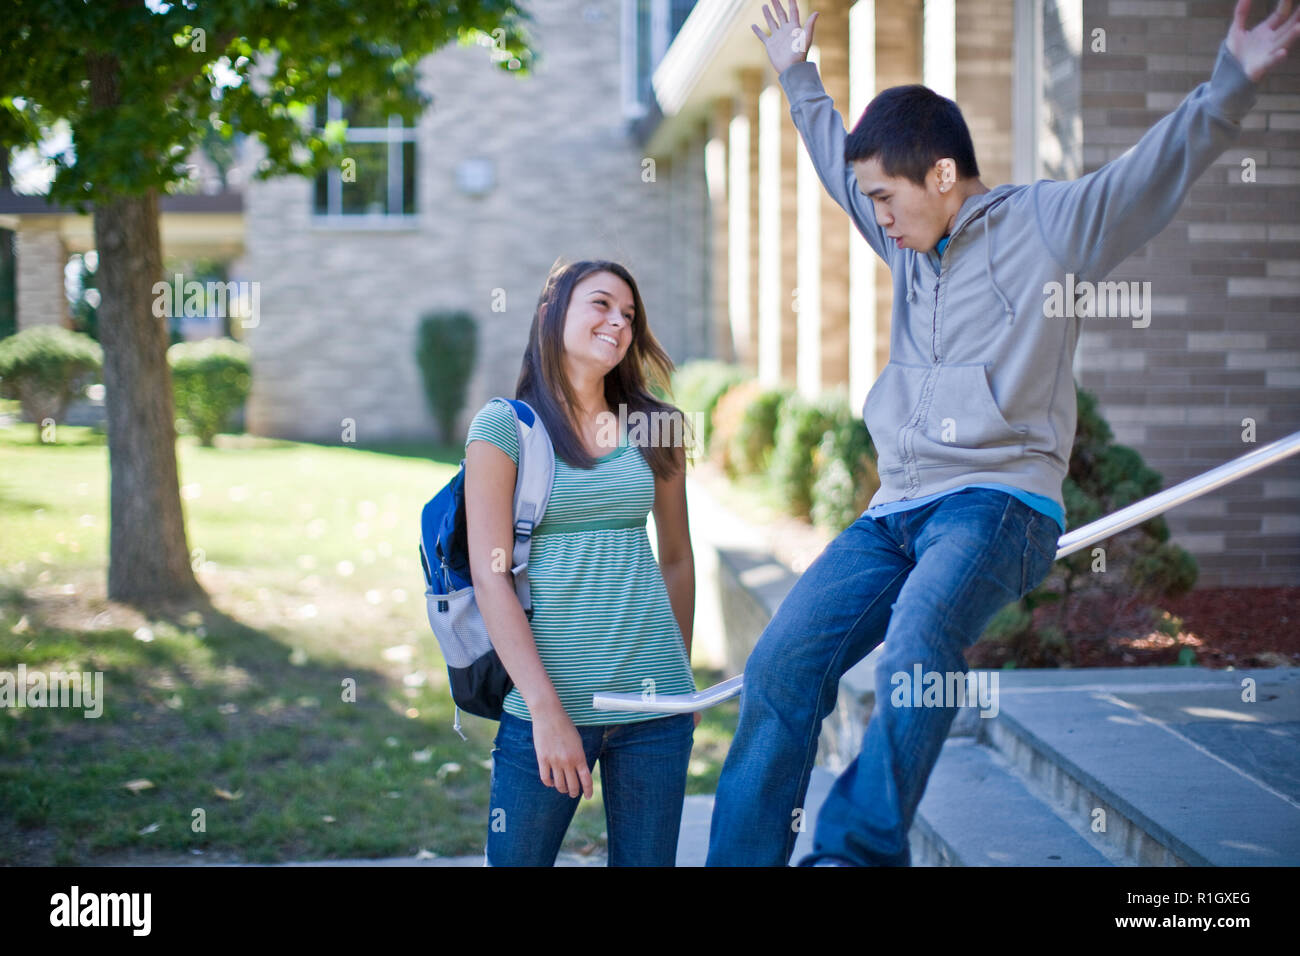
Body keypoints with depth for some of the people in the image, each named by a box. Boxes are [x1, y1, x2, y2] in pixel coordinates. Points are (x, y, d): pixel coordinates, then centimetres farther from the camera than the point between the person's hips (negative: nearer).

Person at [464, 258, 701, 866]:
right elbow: (489, 577, -7)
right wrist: (547, 711, -13)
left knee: (647, 860, 9)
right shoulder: (504, 426, -2)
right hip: (547, 700, -3)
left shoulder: (654, 428, 8)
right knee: (517, 858, 4)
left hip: (654, 705, 3)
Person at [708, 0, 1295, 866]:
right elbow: (839, 162, 41)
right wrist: (799, 77, 48)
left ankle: (857, 851, -34)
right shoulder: (914, 243, 23)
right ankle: (742, 858, 0)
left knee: (918, 646, -34)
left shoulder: (1046, 224, 3)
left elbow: (1162, 165, -9)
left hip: (999, 502, -7)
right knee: (784, 663, -6)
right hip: (898, 509, 7)